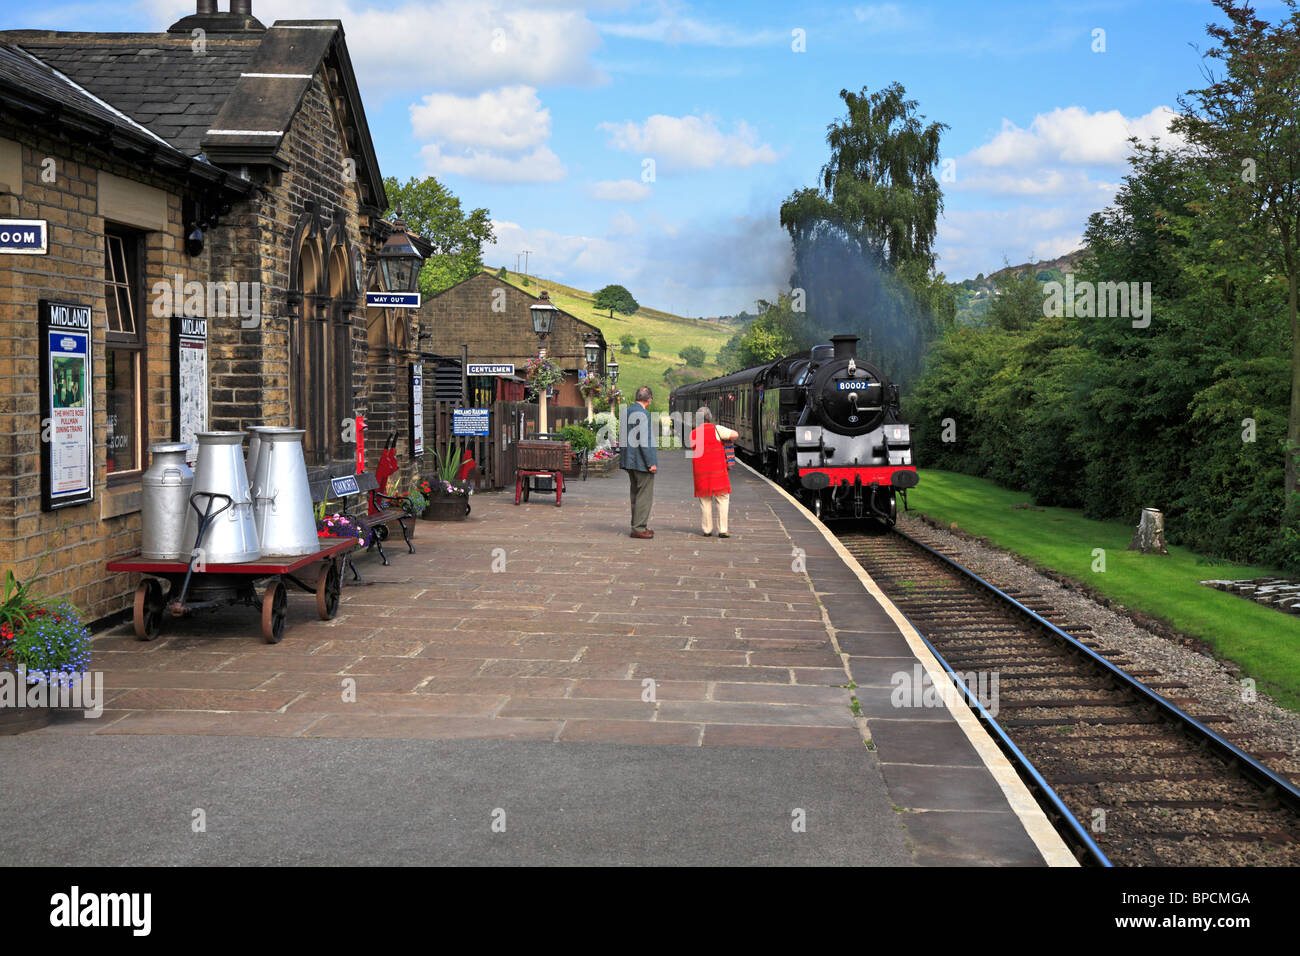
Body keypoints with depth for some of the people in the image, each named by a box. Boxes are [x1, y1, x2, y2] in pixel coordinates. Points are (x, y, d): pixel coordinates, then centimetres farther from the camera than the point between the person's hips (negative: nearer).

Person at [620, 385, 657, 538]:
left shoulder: (627, 412, 10)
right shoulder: (643, 414, -17)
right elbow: (644, 441, -20)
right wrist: (651, 463, -17)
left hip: (630, 461, 9)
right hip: (642, 461, -9)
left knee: (635, 494, 16)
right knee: (645, 495, -3)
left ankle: (637, 525, 22)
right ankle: (639, 527, -3)